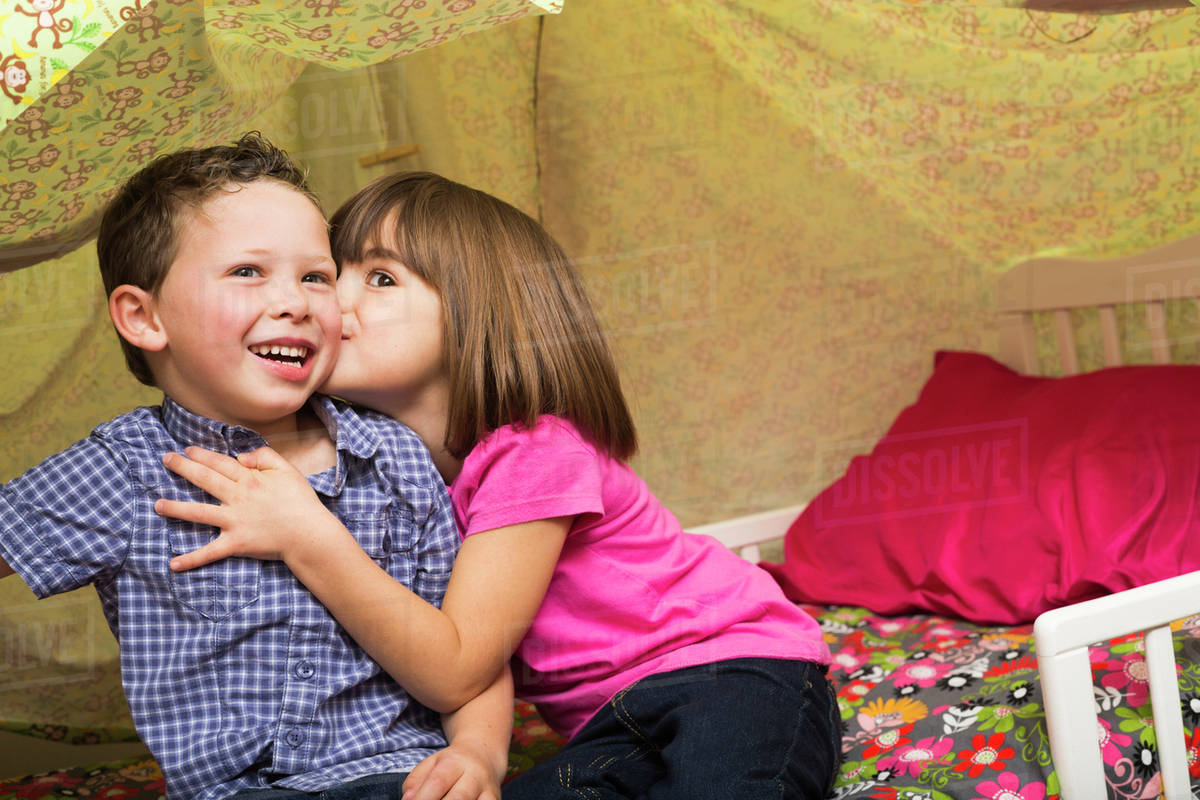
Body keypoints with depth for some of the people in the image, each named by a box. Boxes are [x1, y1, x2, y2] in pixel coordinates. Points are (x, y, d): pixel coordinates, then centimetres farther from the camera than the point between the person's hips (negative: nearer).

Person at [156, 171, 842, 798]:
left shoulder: (536, 451, -20)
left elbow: (455, 672, -24)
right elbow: (489, 653, 3)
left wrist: (308, 538, -29)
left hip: (737, 671, -7)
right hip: (621, 726, 7)